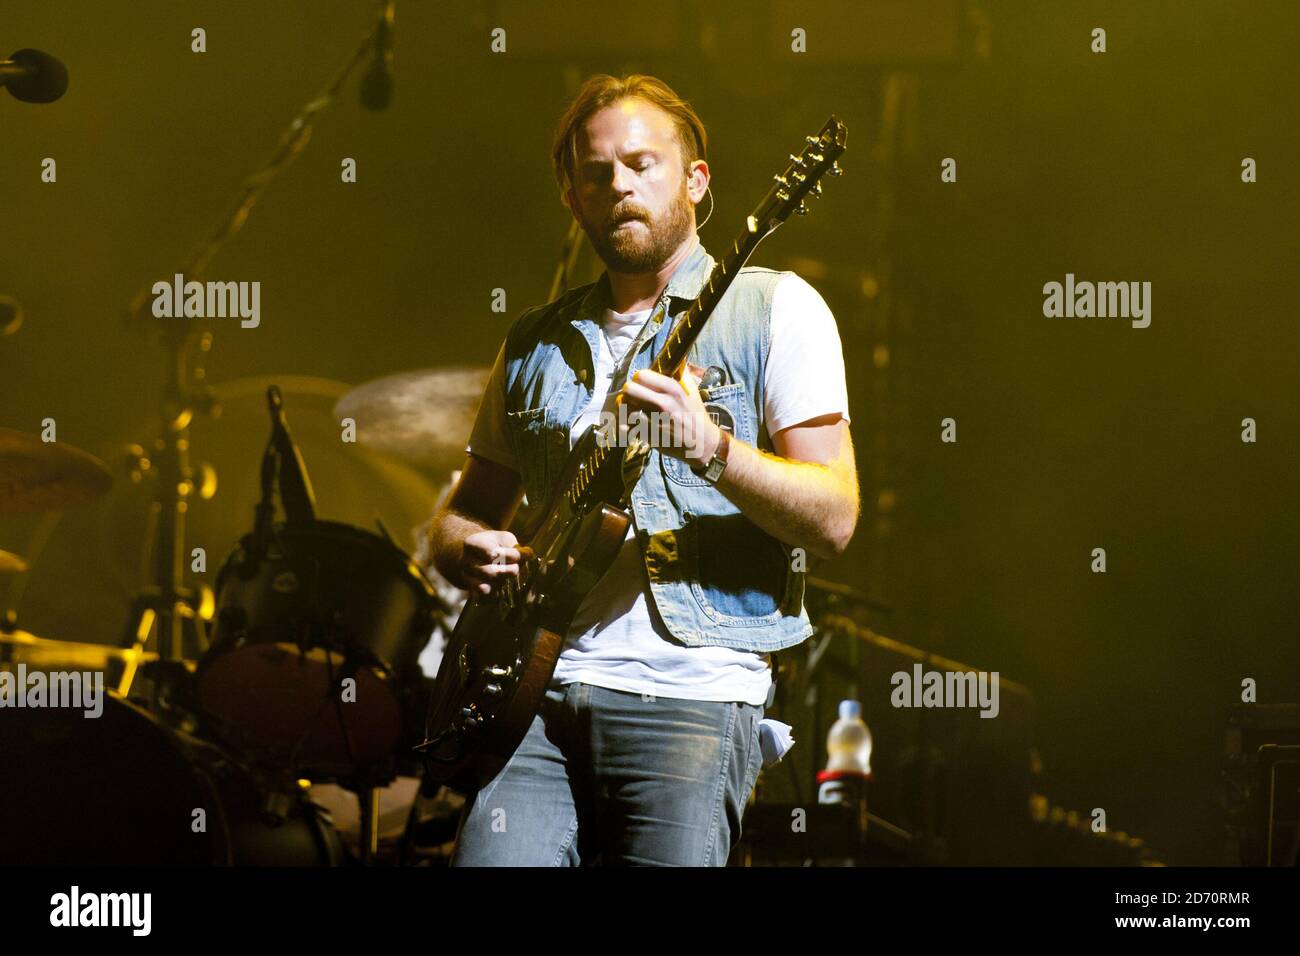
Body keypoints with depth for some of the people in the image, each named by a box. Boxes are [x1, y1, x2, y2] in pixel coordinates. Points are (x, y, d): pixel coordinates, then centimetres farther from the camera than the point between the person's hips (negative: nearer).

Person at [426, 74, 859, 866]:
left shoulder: (774, 308, 5)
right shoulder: (537, 343, 19)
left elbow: (834, 521, -4)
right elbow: (467, 508, 27)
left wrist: (711, 448, -20)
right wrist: (469, 549, 3)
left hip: (691, 693, -3)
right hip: (536, 689, 3)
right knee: (491, 856, -16)